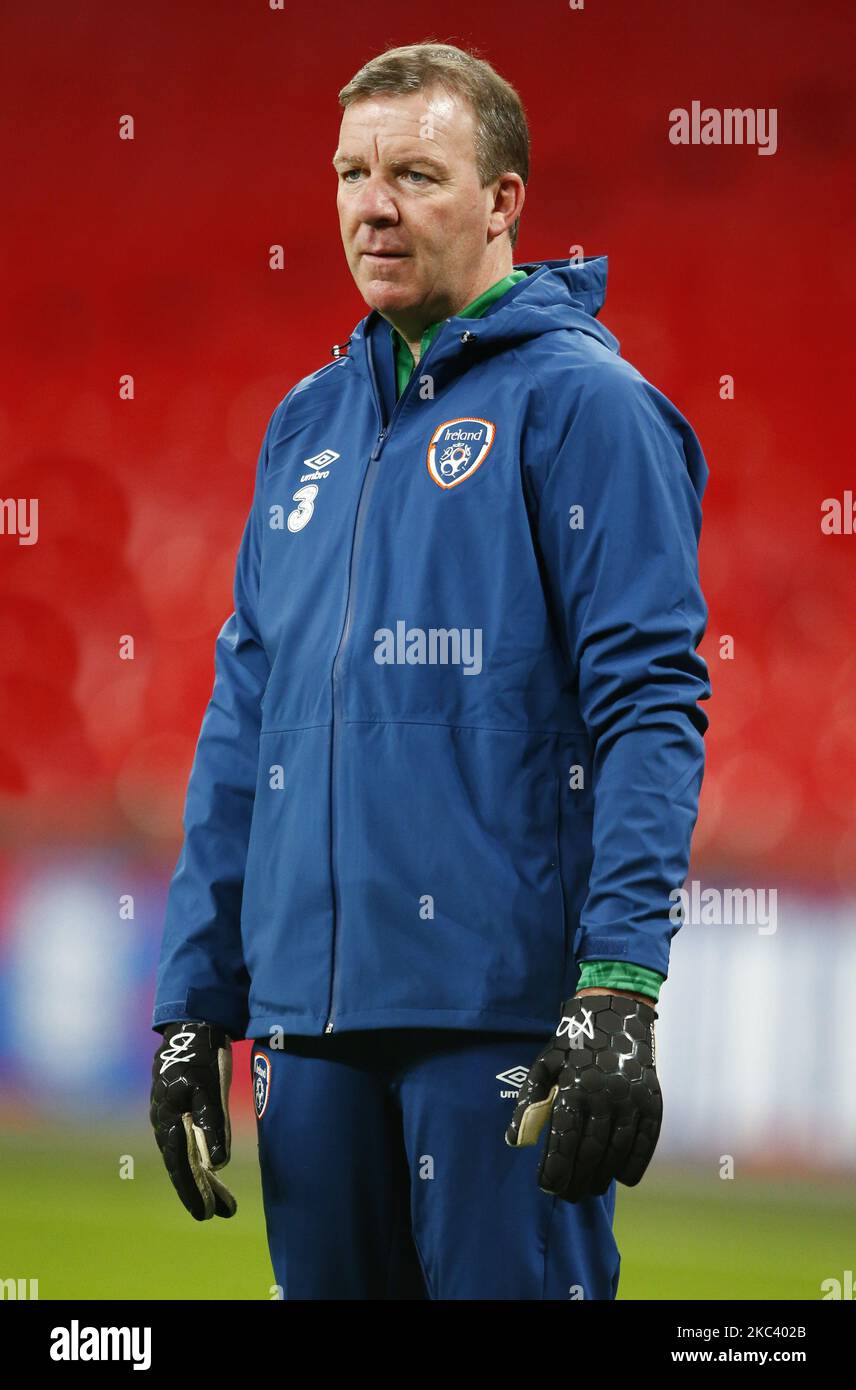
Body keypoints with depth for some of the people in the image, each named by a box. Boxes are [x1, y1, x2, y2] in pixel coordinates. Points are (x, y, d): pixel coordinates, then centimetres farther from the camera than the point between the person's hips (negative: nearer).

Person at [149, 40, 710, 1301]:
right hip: (310, 1008, 6)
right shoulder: (309, 422, 17)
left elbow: (650, 703, -11)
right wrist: (192, 1007, 14)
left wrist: (620, 994, -20)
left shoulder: (578, 401, -4)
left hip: (500, 1002, -6)